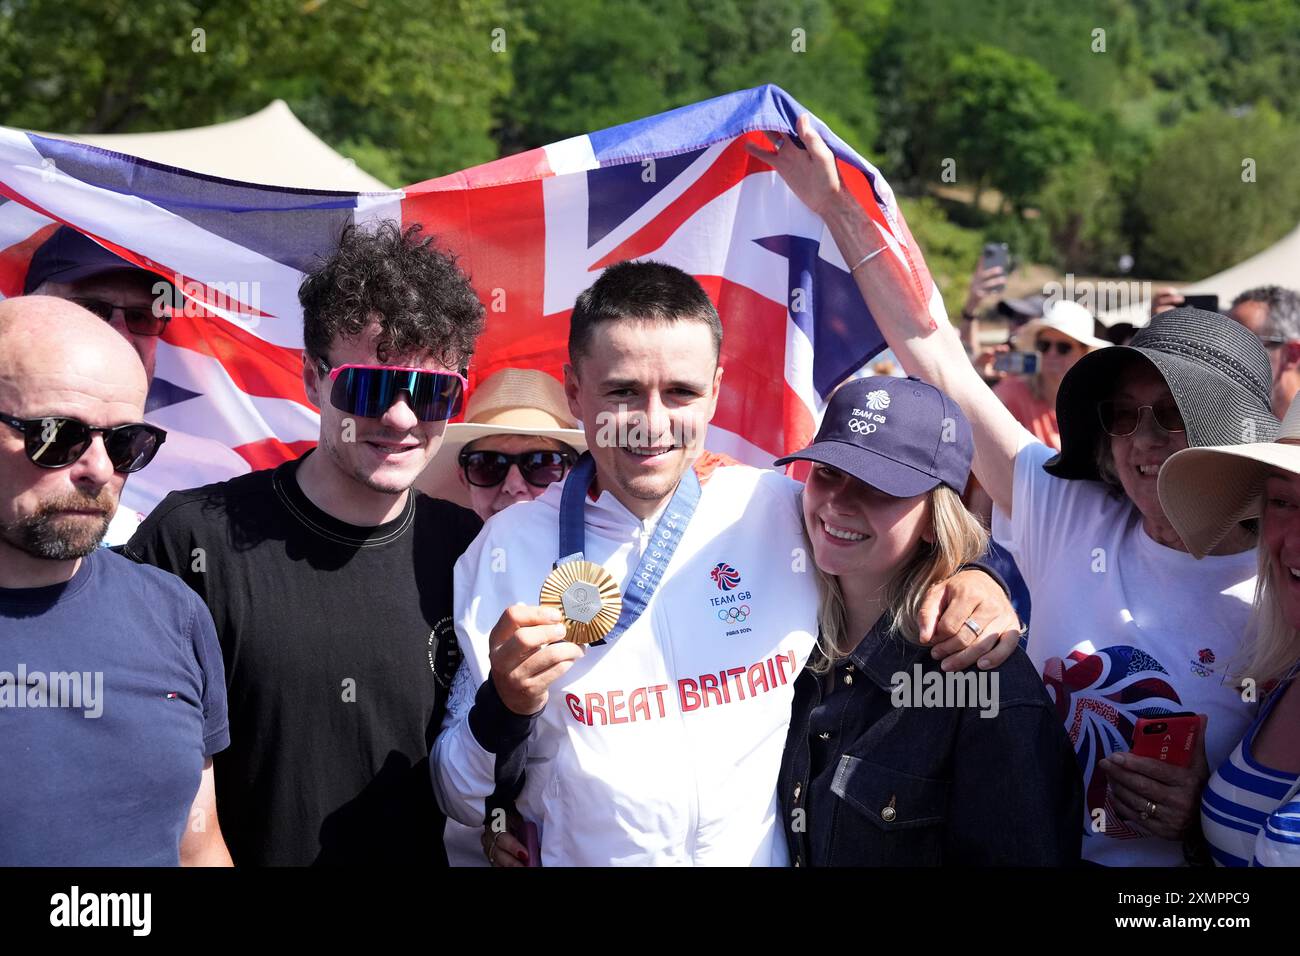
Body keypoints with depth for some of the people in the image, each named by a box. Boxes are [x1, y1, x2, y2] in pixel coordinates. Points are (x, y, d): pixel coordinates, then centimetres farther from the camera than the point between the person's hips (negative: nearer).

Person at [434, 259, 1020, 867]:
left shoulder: (785, 514, -2)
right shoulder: (508, 549, -4)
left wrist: (973, 582, -6)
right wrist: (506, 709, -17)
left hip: (768, 856, 2)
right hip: (581, 859, -2)